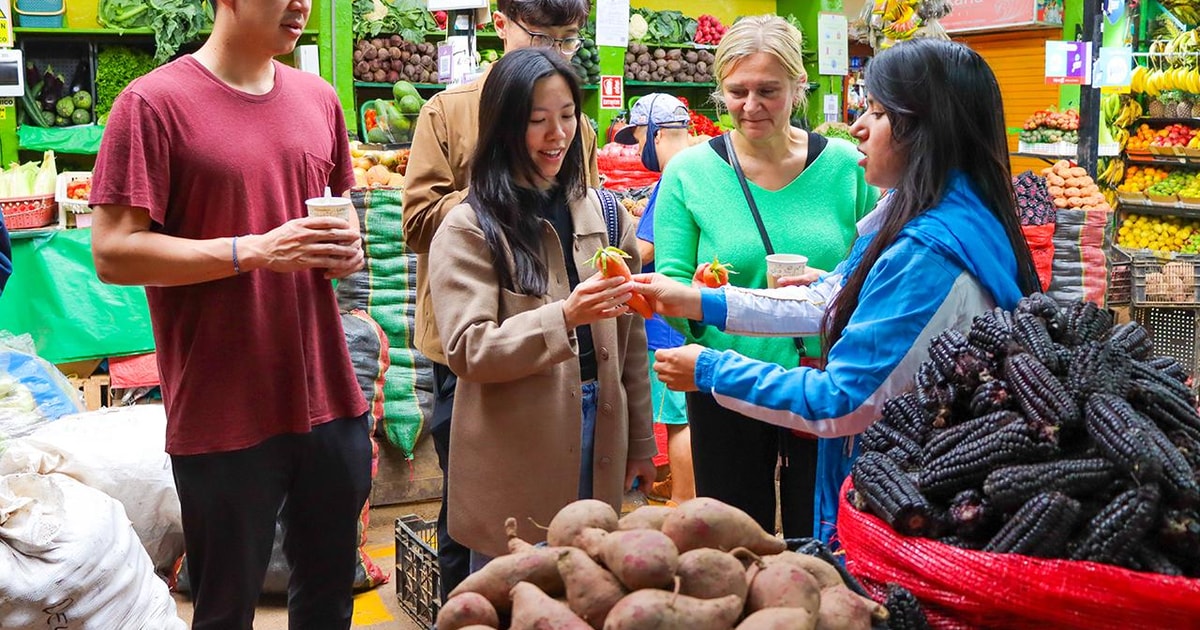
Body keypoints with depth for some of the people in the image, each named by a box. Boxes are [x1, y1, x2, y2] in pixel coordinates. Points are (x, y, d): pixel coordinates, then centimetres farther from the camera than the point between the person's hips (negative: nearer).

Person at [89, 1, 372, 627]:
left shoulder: (318, 98, 10)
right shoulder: (154, 101, -8)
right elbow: (113, 252, -13)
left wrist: (349, 245, 1)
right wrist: (257, 251, -20)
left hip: (329, 400, 5)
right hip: (225, 415, -5)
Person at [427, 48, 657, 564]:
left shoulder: (602, 214, 9)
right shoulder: (470, 229, -7)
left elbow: (629, 338, 13)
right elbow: (466, 351, -14)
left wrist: (641, 441, 14)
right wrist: (565, 318, -27)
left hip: (597, 436, 4)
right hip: (514, 461, -4)